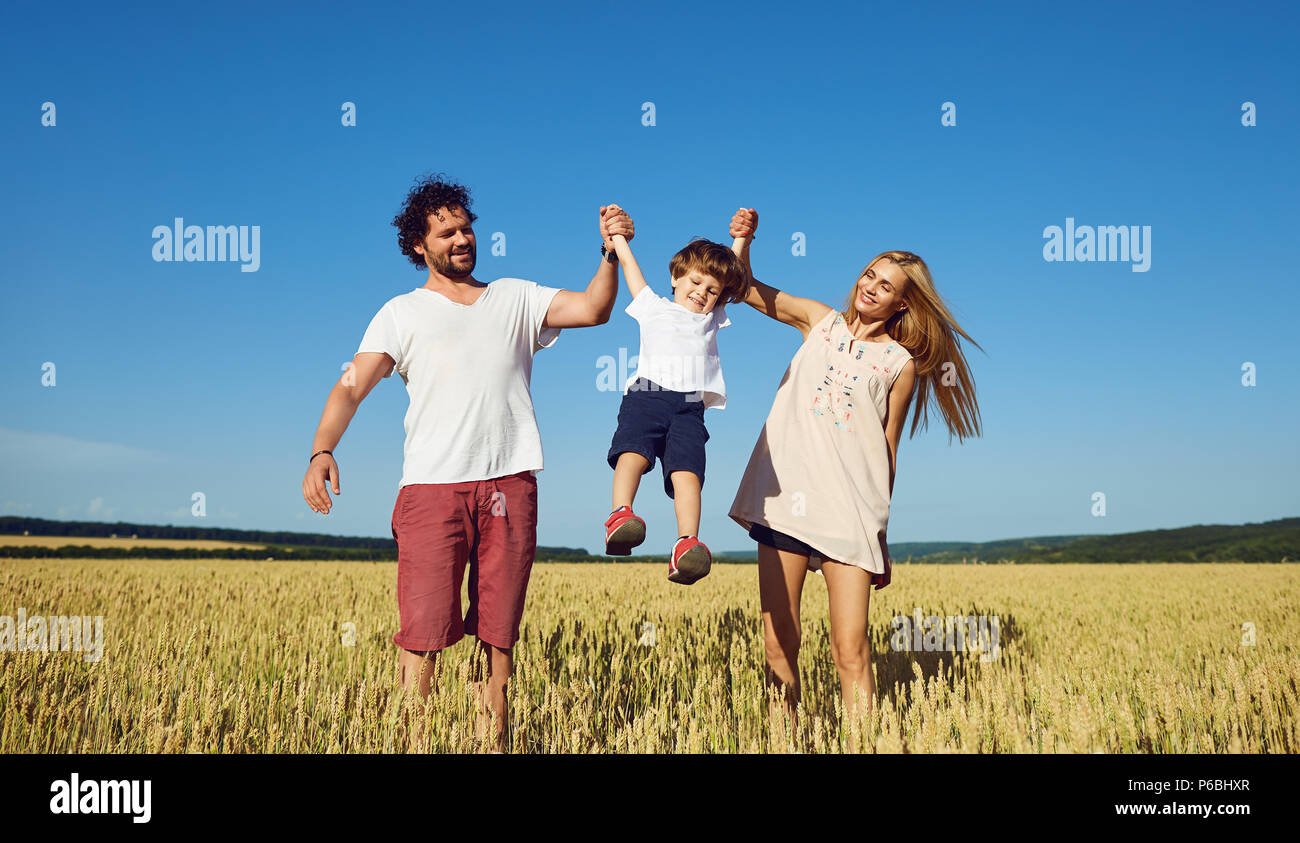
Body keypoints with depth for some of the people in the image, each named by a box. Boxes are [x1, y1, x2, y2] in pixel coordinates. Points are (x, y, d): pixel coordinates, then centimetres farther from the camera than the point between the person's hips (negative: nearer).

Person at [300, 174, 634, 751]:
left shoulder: (515, 298, 18)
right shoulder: (402, 313, 12)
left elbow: (593, 309, 6)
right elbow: (351, 386, 1)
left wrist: (611, 250, -10)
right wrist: (321, 450, -16)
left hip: (509, 485, 2)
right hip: (432, 487, -1)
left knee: (497, 632, 6)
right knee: (424, 631, -7)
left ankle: (493, 744, 15)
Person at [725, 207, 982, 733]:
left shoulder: (901, 364, 8)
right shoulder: (821, 322, 14)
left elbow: (888, 449, 10)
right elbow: (745, 288, 11)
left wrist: (881, 531, 9)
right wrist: (742, 242, -9)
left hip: (849, 510, -2)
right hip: (783, 497, 2)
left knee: (850, 650, -8)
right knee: (778, 640, 2)